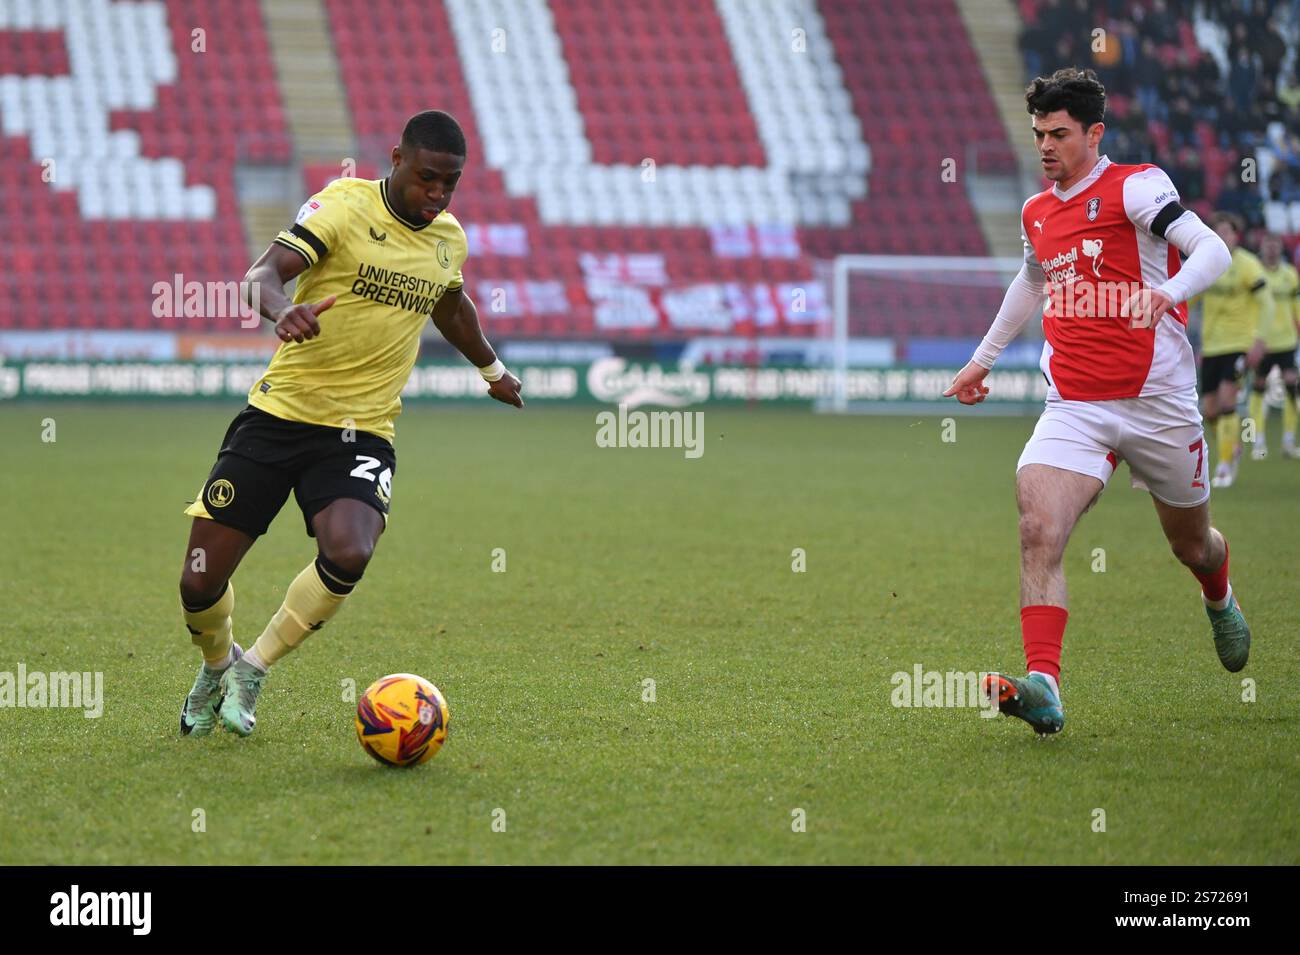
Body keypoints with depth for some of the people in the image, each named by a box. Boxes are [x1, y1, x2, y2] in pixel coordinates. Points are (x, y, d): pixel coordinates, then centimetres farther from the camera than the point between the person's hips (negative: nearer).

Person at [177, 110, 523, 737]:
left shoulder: (449, 239, 8)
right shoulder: (344, 206, -9)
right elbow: (261, 274, -23)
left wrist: (491, 367, 47)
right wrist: (282, 310, -46)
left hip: (362, 433, 3)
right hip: (280, 412, -3)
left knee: (349, 554, -28)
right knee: (200, 581, -3)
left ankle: (254, 670, -3)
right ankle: (217, 666, 33)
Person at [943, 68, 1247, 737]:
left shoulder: (1135, 187, -8)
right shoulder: (1037, 213, 11)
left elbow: (1211, 249, -19)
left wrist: (1169, 291, -39)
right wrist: (984, 357, 38)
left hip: (1159, 403, -4)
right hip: (1074, 407, 4)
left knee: (1192, 546, 16)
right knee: (1038, 529, -23)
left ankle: (1220, 602, 53)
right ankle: (1043, 685, -32)